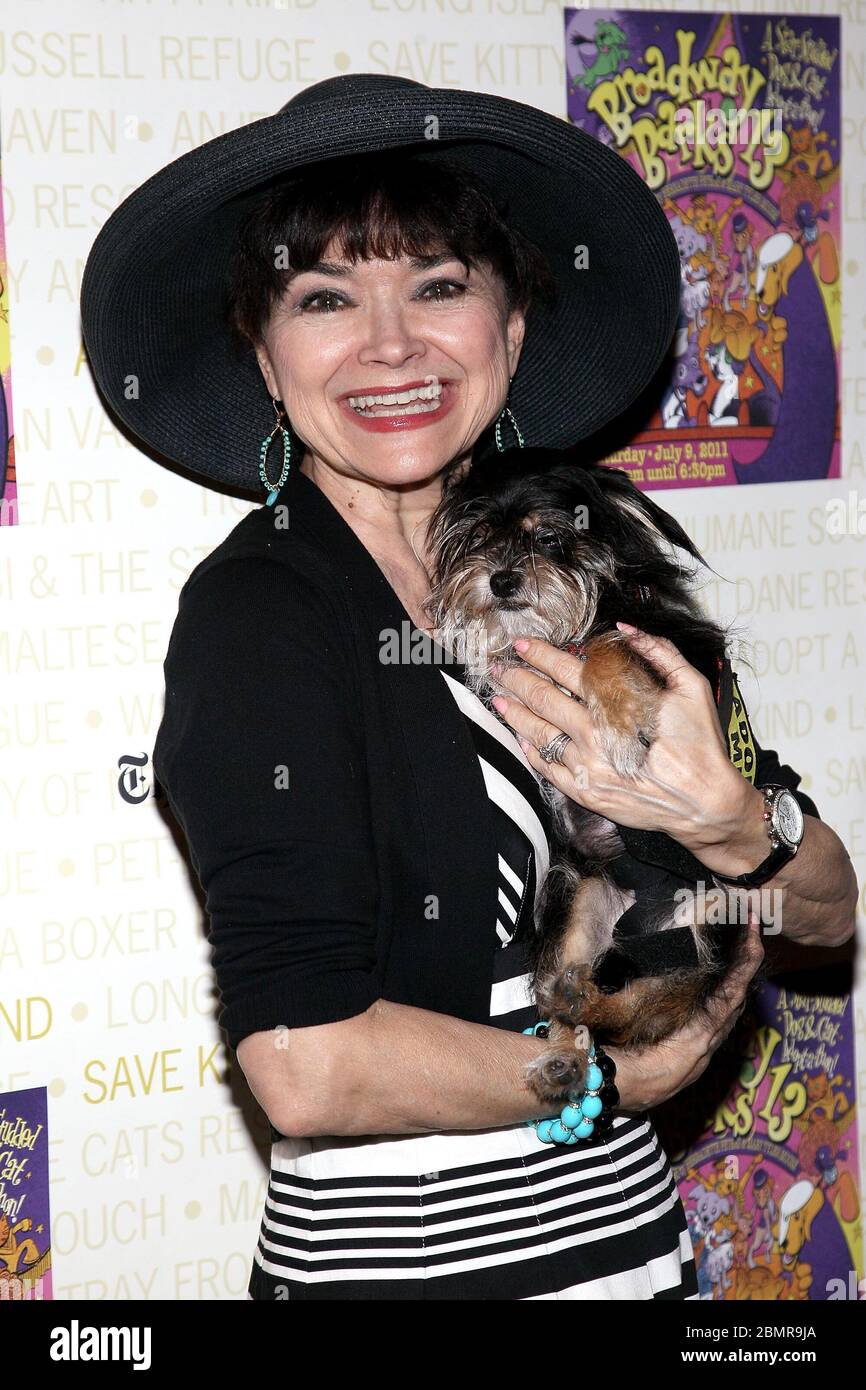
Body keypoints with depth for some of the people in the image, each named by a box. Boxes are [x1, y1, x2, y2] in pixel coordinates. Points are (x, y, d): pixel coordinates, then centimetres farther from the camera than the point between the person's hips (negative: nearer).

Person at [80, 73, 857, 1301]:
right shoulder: (258, 611, -15)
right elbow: (308, 1069, -25)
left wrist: (718, 815, -18)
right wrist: (635, 1070, -12)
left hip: (632, 1239, 6)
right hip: (398, 1258, -6)